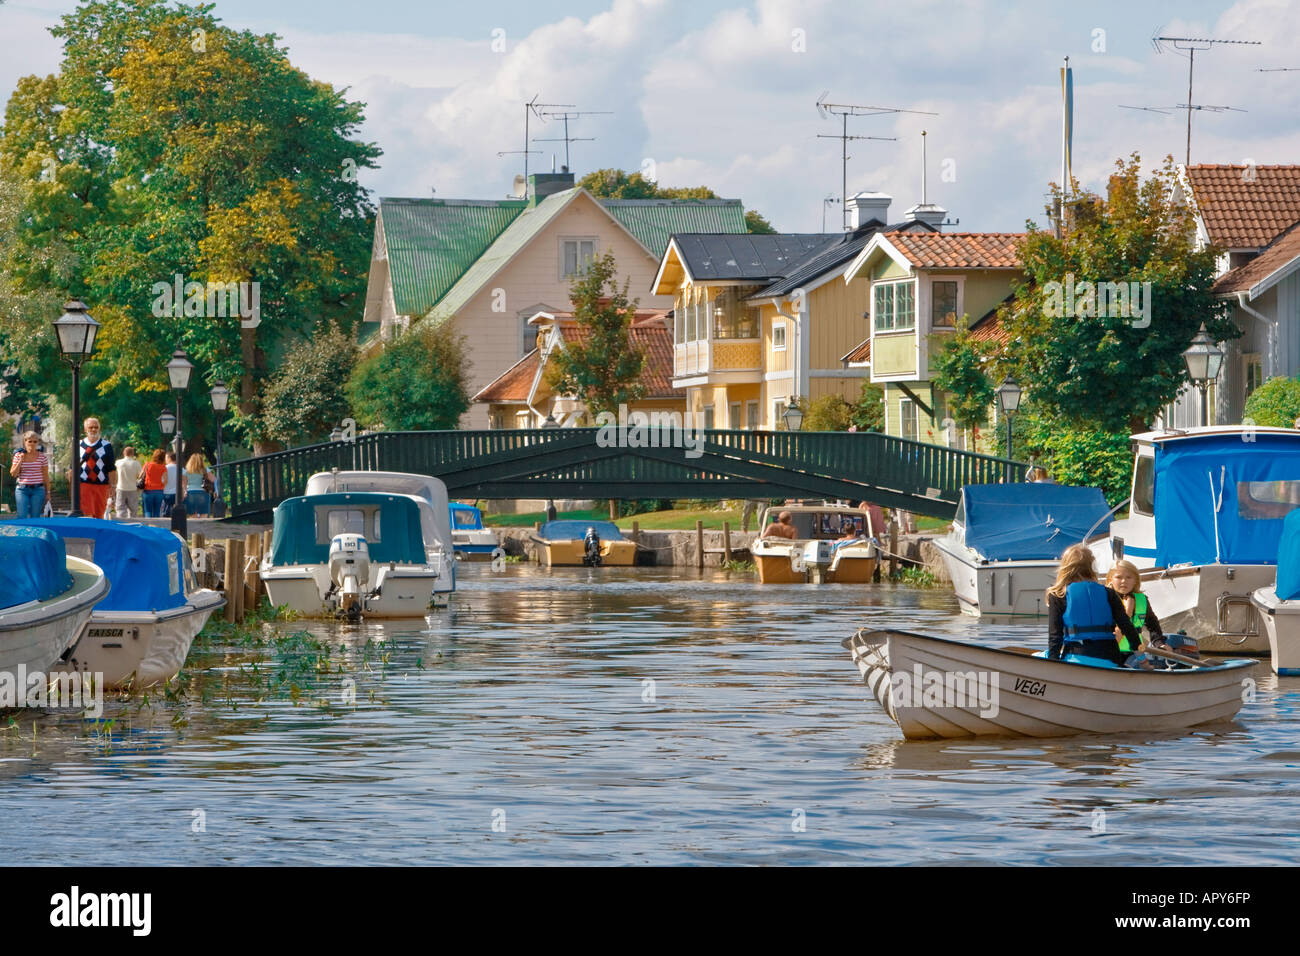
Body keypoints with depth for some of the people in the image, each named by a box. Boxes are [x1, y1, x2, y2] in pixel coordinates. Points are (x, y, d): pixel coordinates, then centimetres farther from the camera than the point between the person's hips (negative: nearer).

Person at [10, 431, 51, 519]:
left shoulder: (42, 456, 2)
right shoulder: (18, 455, 4)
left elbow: (46, 476, 5)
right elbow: (13, 474, 2)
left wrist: (48, 492, 4)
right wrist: (20, 461, -10)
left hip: (38, 489, -1)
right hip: (22, 489, 1)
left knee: (35, 517, 0)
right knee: (22, 517, -4)